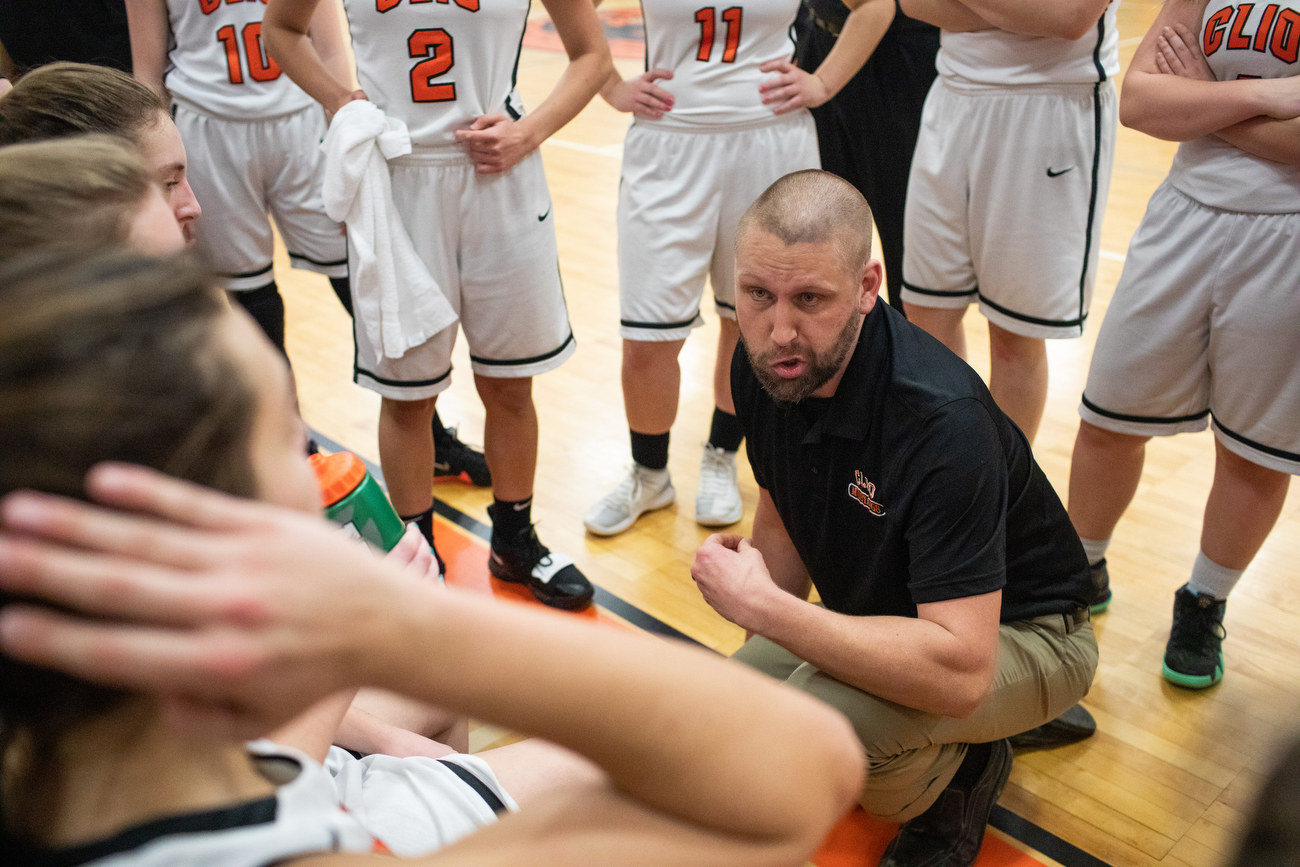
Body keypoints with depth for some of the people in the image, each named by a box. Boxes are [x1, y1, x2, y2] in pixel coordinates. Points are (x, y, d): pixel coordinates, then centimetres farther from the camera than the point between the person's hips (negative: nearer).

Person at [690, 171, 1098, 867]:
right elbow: (782, 523, 5)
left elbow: (959, 671, -41)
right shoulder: (762, 367, -13)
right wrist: (760, 661, 7)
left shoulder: (944, 420, -37)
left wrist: (764, 607, -37)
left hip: (1017, 631, -7)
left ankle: (963, 767, 3)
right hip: (893, 615, 7)